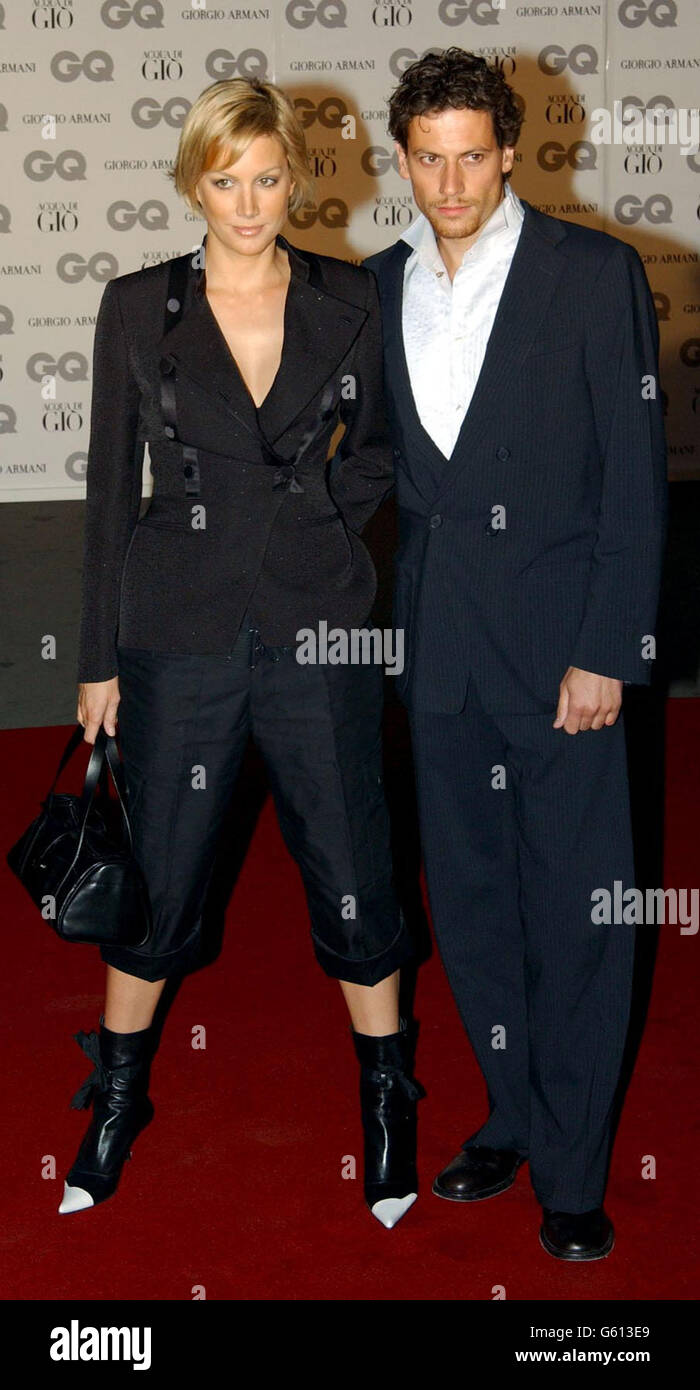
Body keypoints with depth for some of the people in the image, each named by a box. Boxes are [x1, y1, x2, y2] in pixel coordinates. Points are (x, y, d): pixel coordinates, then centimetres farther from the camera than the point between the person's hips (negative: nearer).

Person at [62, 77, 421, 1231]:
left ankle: (388, 1102, 26)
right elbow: (110, 486, 3)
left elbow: (379, 445, 17)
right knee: (160, 876, 9)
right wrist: (101, 657, 3)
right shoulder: (138, 308, 1)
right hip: (181, 629, 0)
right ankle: (119, 1099, 30)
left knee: (351, 870, 6)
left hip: (318, 626, 0)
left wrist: (323, 517, -2)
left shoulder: (349, 302, 3)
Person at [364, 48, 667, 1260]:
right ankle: (511, 1117, 30)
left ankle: (571, 1168, 16)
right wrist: (384, 627, 5)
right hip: (438, 650, 4)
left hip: (560, 645, -4)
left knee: (576, 910, 1)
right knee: (469, 898, 13)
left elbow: (636, 477, -6)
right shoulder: (379, 289, 9)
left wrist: (606, 653, -12)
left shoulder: (596, 275, -4)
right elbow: (379, 470, 12)